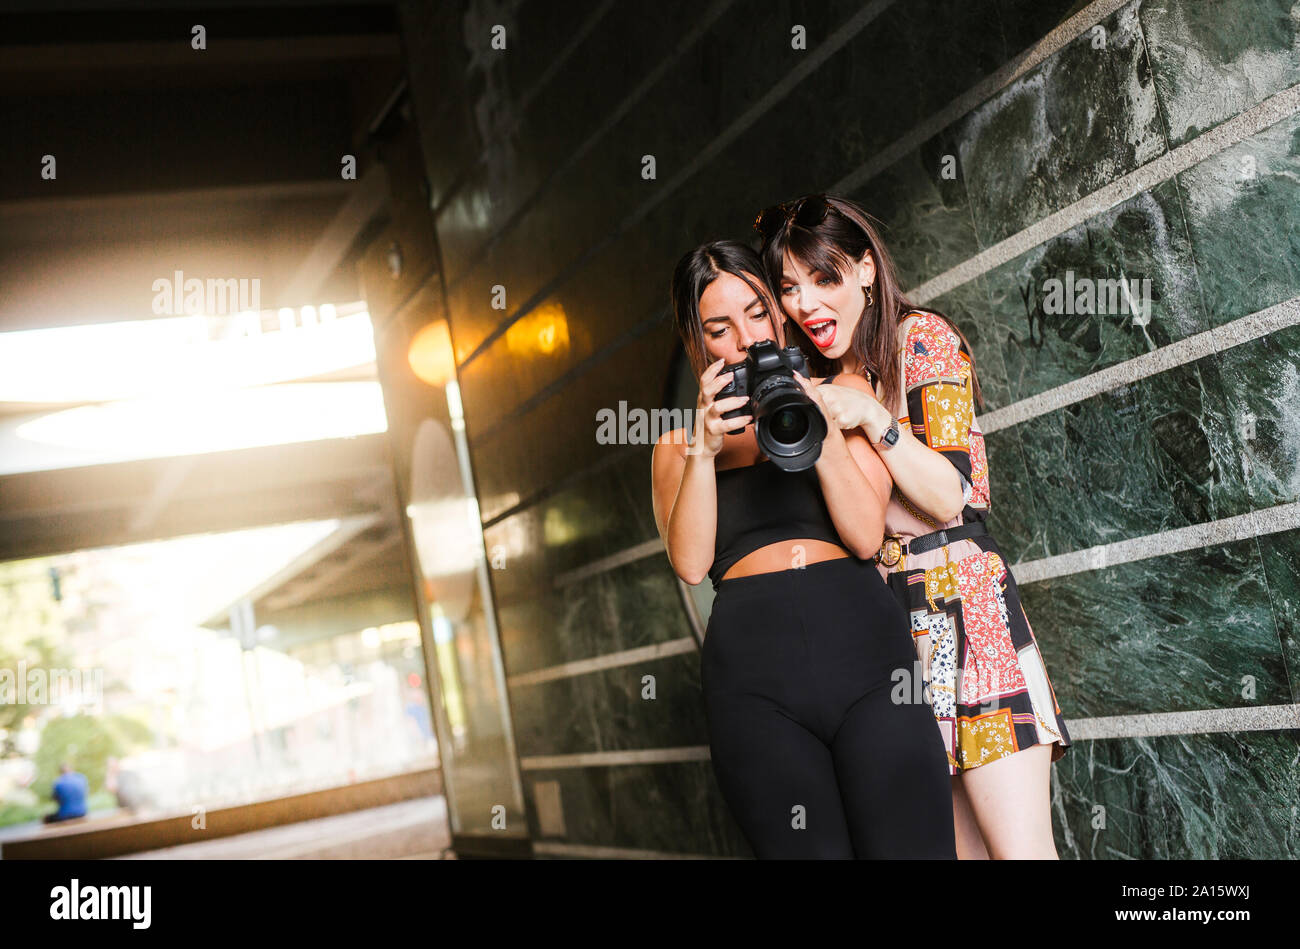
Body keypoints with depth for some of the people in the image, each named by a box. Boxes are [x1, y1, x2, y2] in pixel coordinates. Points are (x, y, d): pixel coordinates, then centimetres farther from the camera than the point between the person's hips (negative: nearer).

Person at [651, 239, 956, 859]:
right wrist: (704, 449, -8)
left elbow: (866, 536, 5)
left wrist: (823, 436, -7)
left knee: (909, 847, -10)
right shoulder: (678, 447, 17)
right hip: (754, 677, 0)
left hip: (864, 649, 0)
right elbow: (691, 564, 1)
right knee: (811, 854, -6)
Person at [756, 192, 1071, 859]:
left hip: (961, 598, -6)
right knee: (961, 846, 2)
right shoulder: (823, 379, 19)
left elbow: (950, 496, -8)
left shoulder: (921, 337, 0)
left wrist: (872, 417, -18)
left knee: (1021, 850, -12)